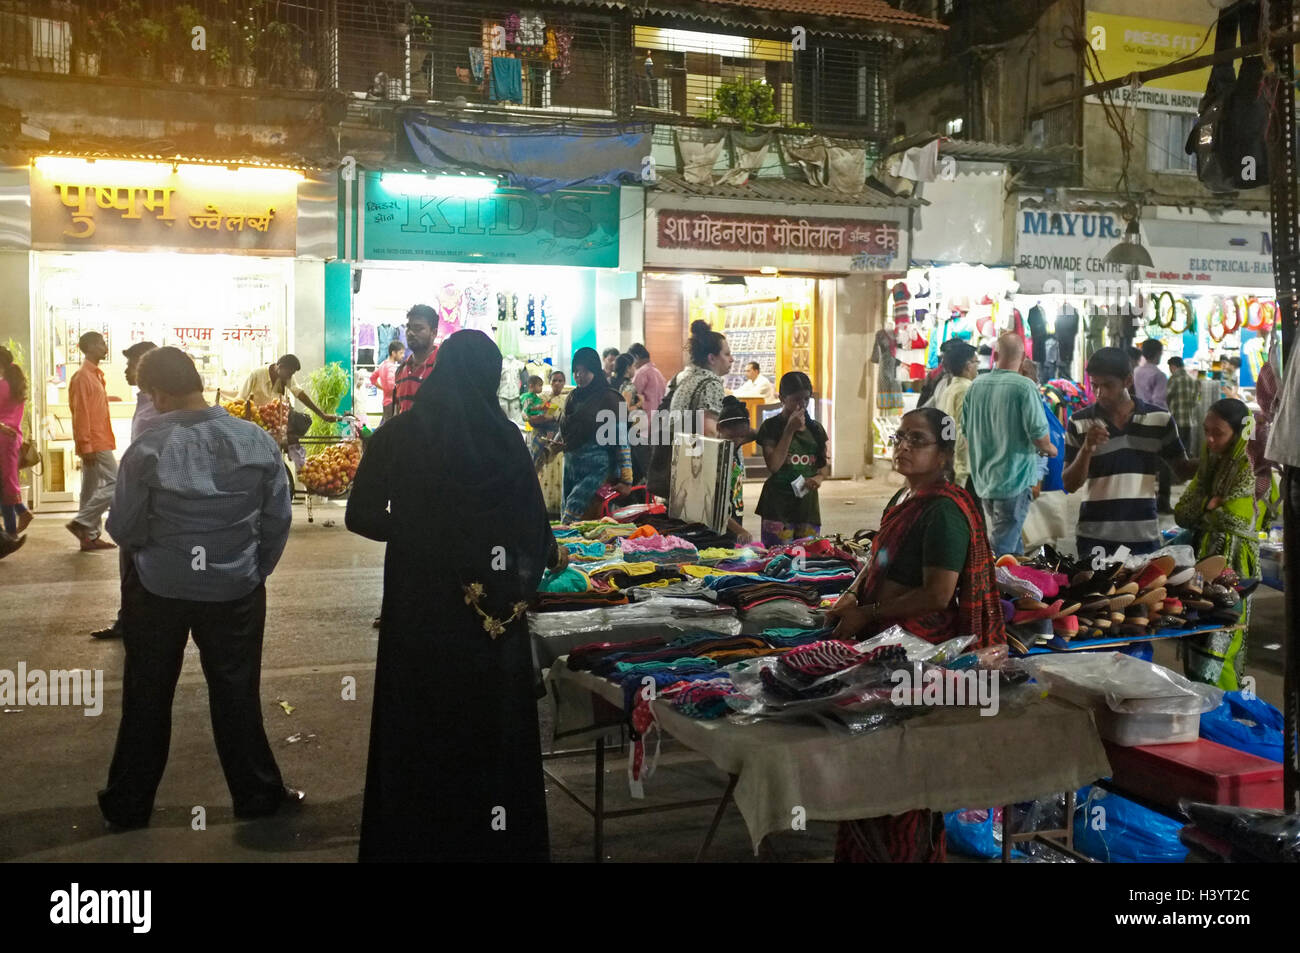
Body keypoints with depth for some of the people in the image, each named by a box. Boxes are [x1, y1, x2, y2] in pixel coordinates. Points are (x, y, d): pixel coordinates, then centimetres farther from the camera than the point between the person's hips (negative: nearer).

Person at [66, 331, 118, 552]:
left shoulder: (95, 375, 17)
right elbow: (80, 413, -17)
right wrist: (86, 446, -20)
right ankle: (81, 523, -7)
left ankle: (90, 536, 12)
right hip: (95, 444, -10)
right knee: (115, 483, -11)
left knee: (92, 489, 9)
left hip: (98, 442, 10)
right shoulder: (83, 377, -12)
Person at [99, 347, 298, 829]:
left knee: (146, 699, 16)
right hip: (236, 590, 1)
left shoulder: (148, 449, -18)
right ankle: (256, 794, 26)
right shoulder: (258, 441, -11)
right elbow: (278, 519, -4)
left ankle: (128, 804, 29)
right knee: (236, 695, 15)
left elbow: (123, 528, -10)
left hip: (158, 590, -1)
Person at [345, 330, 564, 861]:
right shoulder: (503, 438, -9)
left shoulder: (397, 435, -3)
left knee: (419, 728, 15)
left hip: (419, 607, 2)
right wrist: (551, 554, 15)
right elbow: (533, 524, -7)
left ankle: (413, 838, 28)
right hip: (491, 613, -1)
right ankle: (495, 837, 25)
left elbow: (361, 516, 1)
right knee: (490, 728, 12)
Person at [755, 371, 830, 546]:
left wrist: (819, 478, -5)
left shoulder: (815, 429, 11)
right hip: (778, 504, -4)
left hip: (807, 504, 4)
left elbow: (826, 464, 18)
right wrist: (790, 430, -13)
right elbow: (773, 465, -13)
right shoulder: (771, 427, -3)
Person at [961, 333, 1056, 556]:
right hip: (1014, 479, -6)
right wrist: (1049, 449, 5)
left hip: (983, 479, 6)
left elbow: (966, 432, 11)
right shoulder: (1025, 387, -16)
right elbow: (1039, 435, -17)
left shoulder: (976, 385, 2)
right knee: (1004, 547, 0)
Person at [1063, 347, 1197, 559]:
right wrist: (1087, 449, -16)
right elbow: (1070, 485, -1)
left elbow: (1181, 467, 11)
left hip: (1144, 536, 1)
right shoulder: (1079, 423, -1)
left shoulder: (1160, 419, 3)